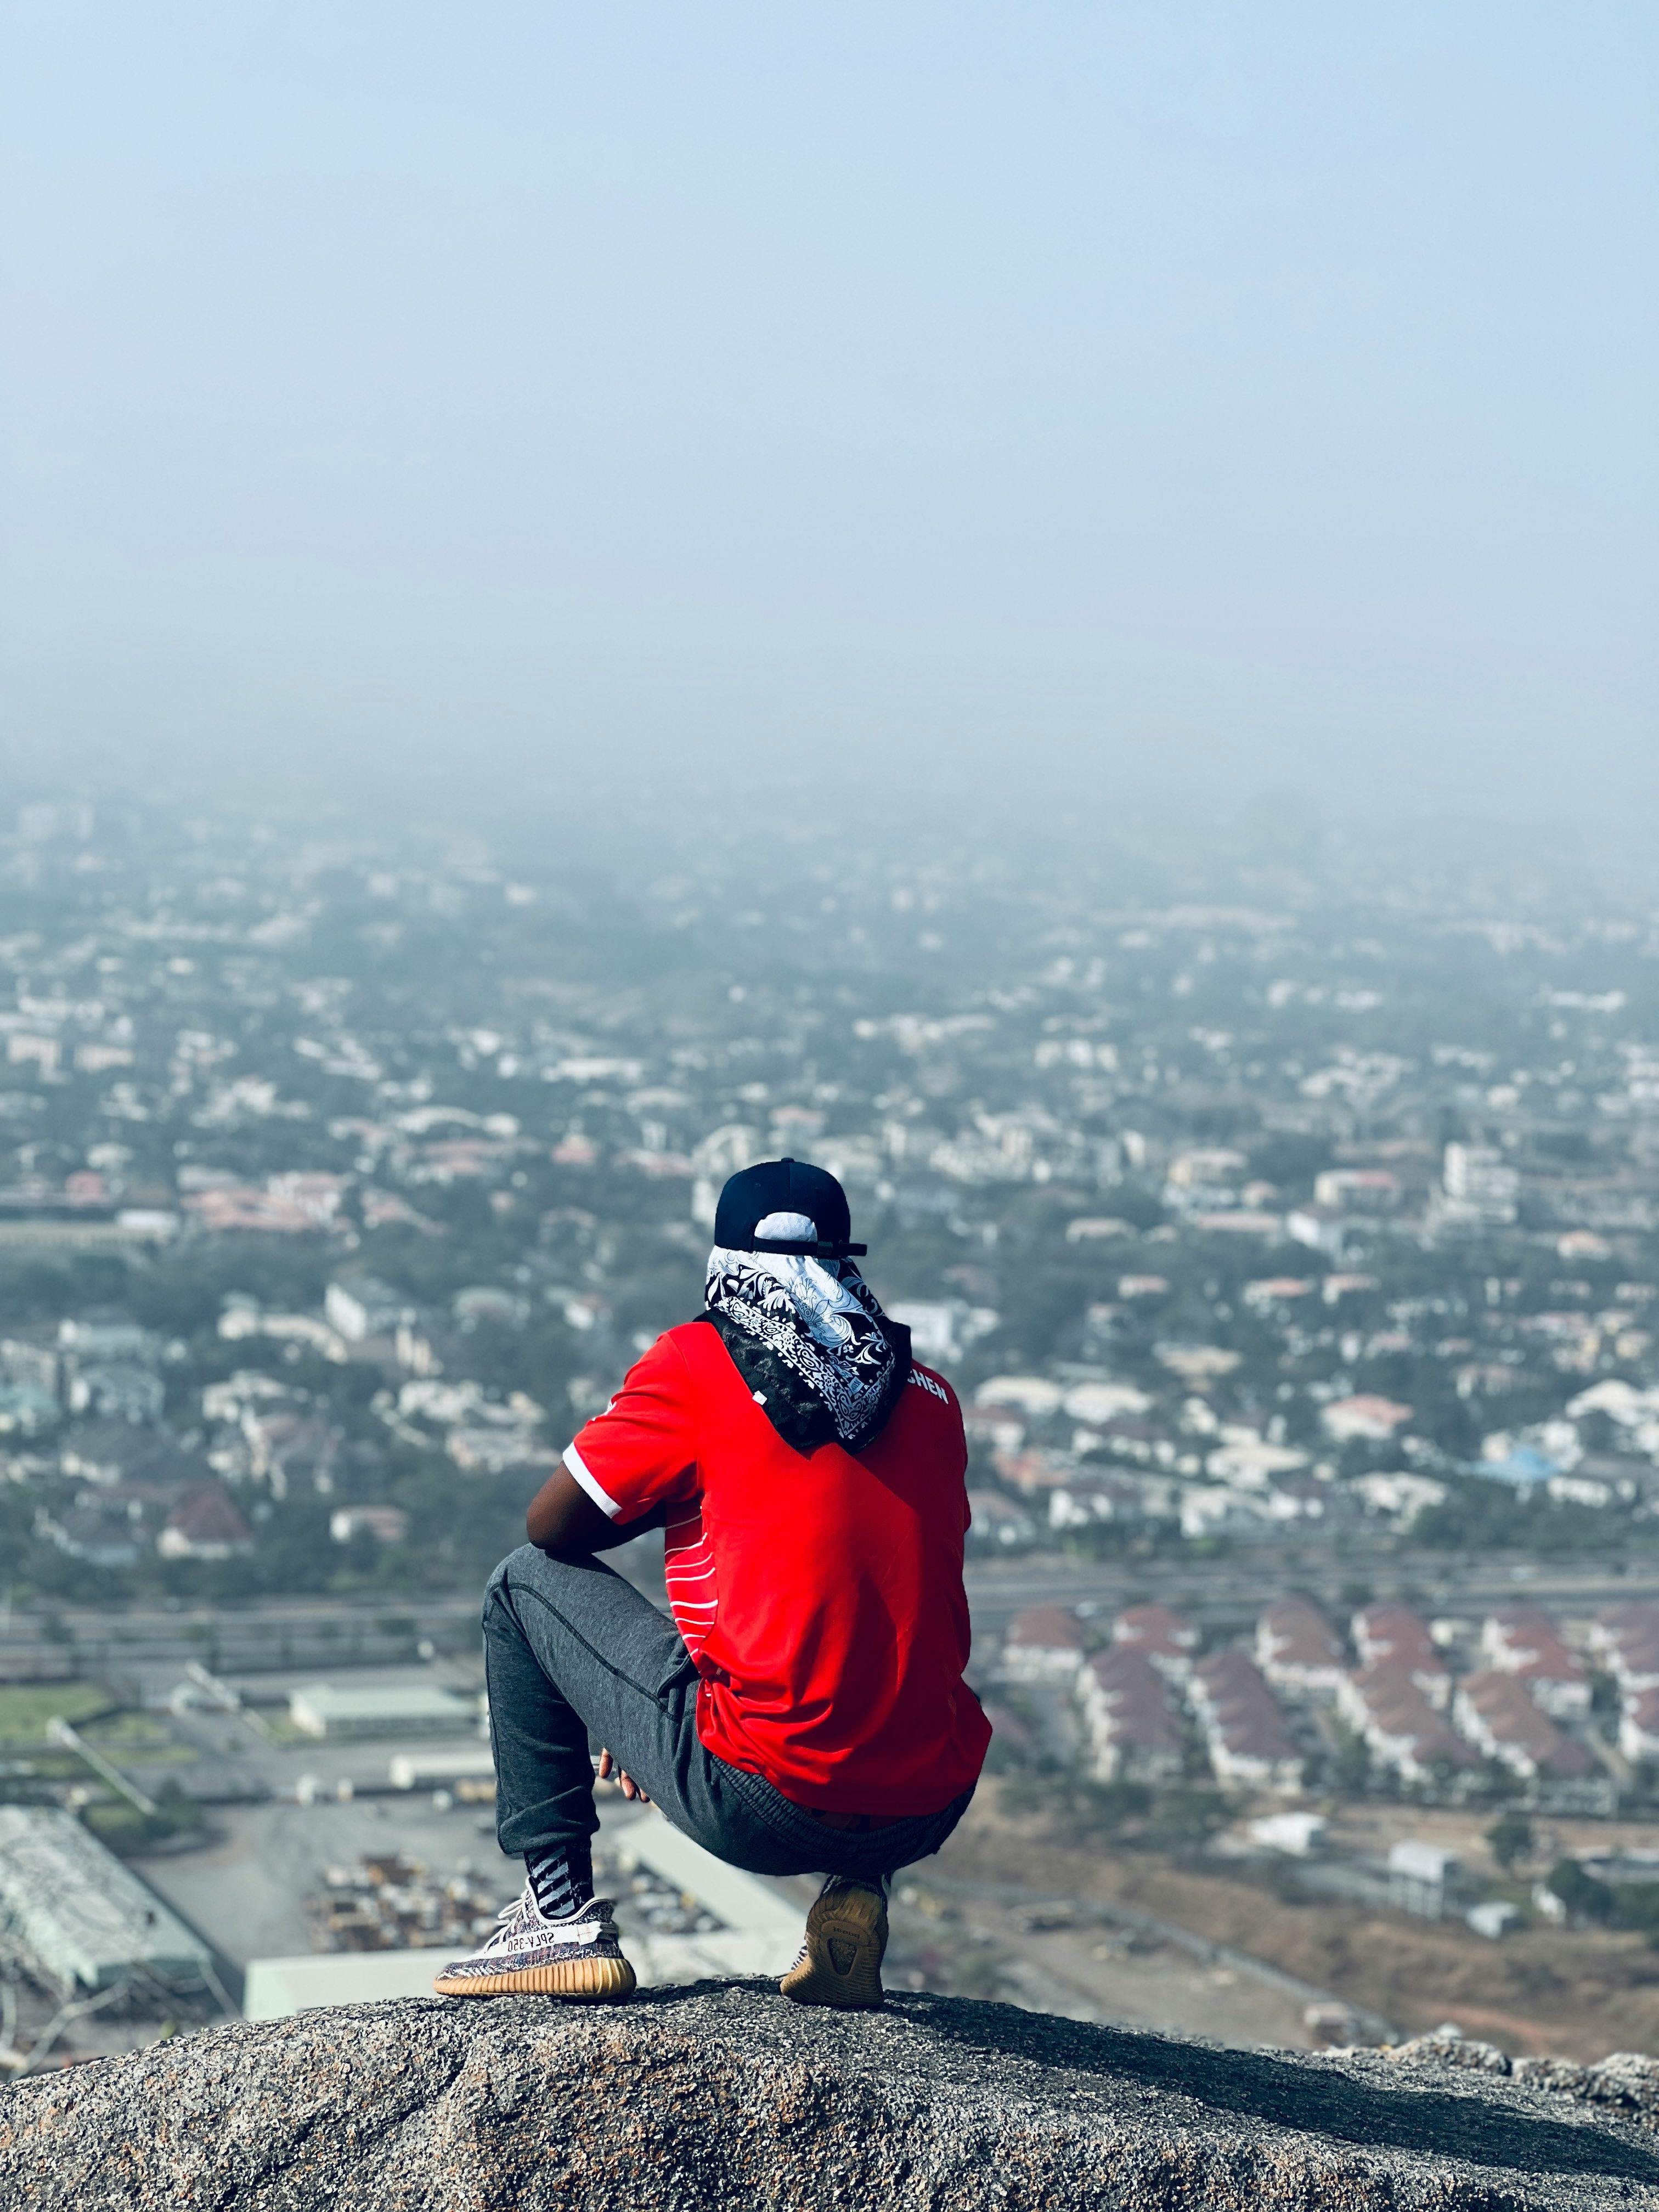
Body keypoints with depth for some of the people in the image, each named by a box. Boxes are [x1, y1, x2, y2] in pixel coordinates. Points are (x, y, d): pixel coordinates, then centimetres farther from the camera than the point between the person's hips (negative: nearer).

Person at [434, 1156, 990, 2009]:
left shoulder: (700, 1362, -1)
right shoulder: (930, 1395, 13)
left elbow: (552, 1527, 7)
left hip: (762, 1809, -5)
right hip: (931, 1817, 5)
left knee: (524, 1584, 16)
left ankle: (558, 1915, 14)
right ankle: (856, 1893, 16)